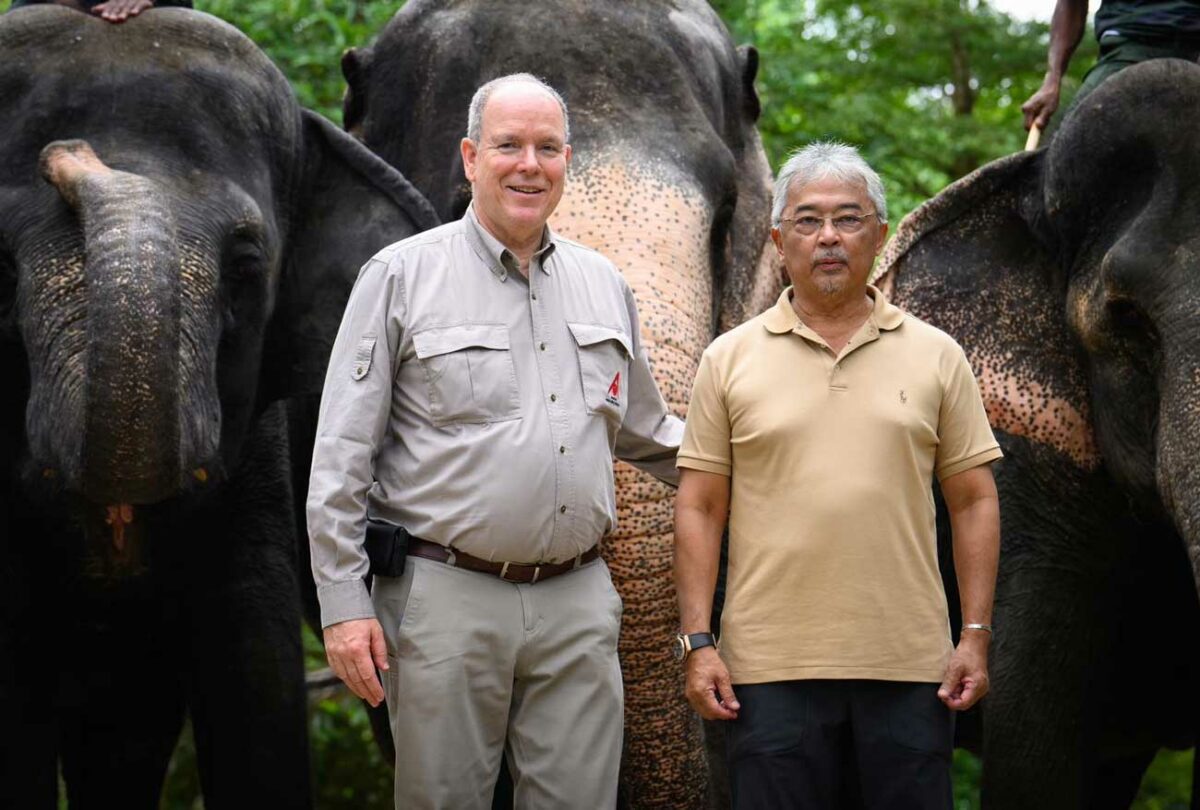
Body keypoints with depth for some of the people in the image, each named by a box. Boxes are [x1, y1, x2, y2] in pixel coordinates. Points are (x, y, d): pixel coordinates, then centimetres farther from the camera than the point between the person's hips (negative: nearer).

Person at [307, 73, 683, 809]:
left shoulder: (603, 285, 14)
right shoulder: (403, 276, 0)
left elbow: (645, 434, 26)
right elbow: (341, 456, -3)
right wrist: (343, 602, -8)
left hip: (577, 603, 4)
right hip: (445, 600, -4)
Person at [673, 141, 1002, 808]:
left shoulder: (936, 356, 8)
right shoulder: (730, 360, 6)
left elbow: (974, 502, 8)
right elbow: (700, 509, 5)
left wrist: (976, 635, 0)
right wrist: (698, 643, -2)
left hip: (908, 665, 1)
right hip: (771, 667, -1)